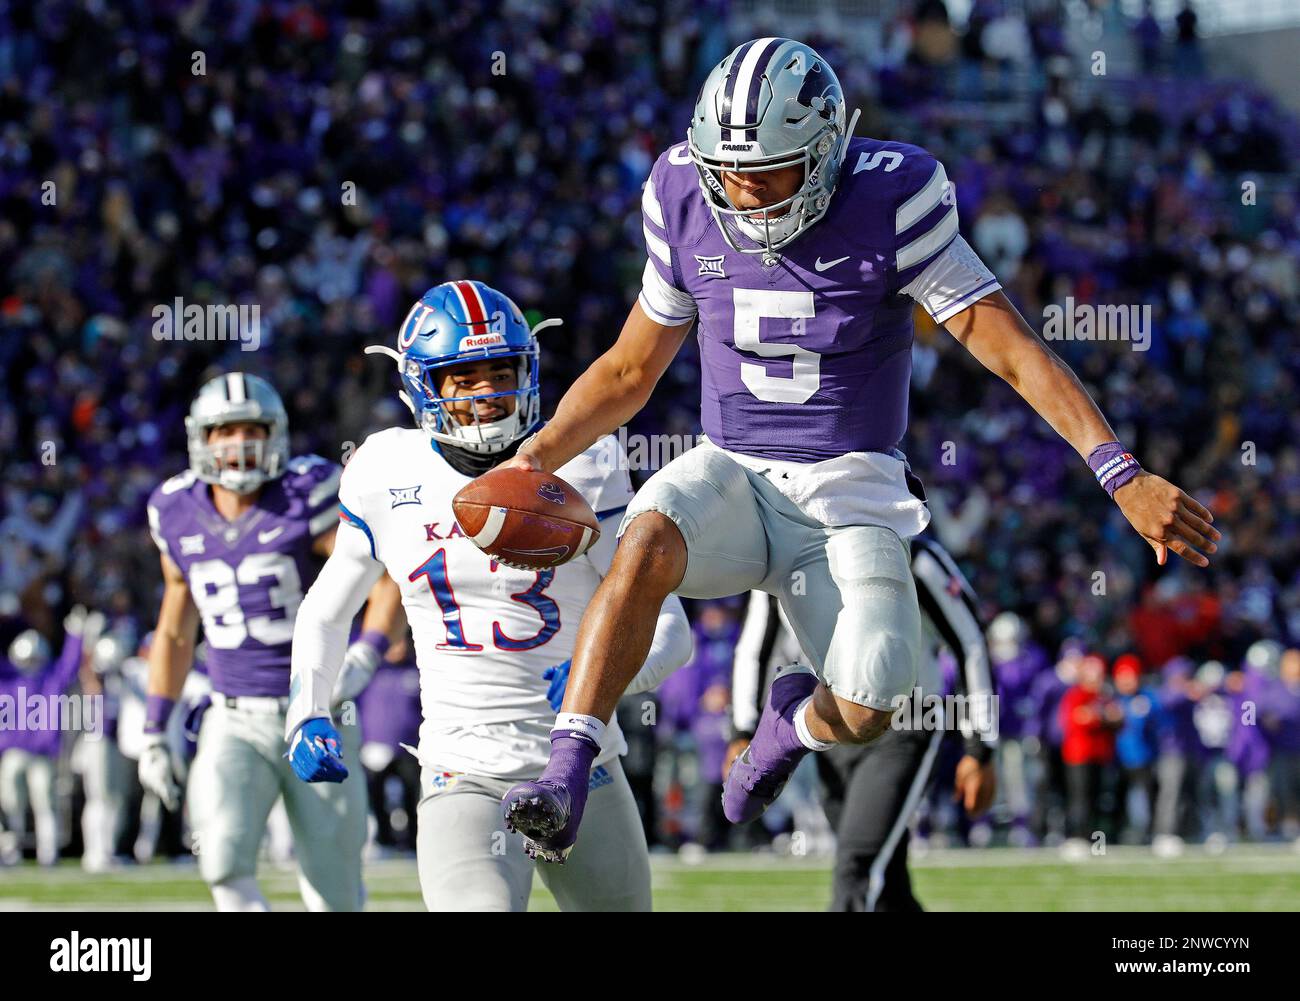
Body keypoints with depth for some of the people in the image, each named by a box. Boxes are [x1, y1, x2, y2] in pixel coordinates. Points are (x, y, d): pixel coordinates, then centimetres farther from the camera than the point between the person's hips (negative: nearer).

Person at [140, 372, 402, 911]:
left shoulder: (306, 496, -11)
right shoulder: (180, 515, 3)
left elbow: (390, 577, -12)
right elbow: (175, 632, 16)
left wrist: (363, 661, -27)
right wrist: (153, 735, 15)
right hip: (234, 727, 2)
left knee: (334, 899, 3)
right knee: (224, 862, -25)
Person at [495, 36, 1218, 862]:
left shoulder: (889, 202, -14)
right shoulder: (687, 206, -3)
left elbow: (1014, 351, -14)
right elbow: (629, 371, 11)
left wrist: (1125, 478, -22)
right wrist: (537, 457, -6)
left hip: (850, 490, -2)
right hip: (732, 475, 2)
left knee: (865, 713, -21)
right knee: (647, 542, -33)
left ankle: (799, 720, 18)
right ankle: (565, 779, -34)